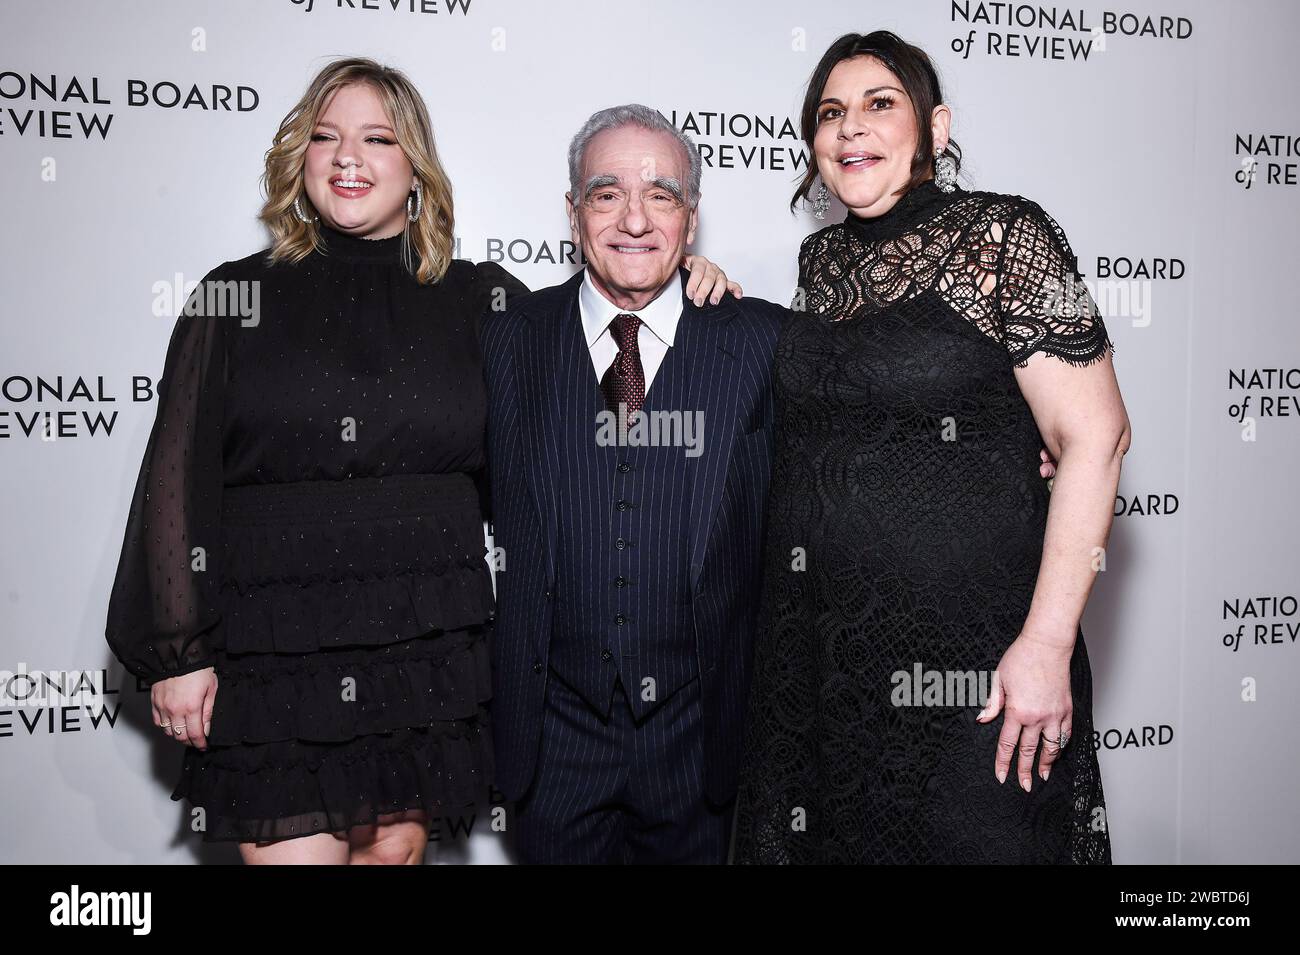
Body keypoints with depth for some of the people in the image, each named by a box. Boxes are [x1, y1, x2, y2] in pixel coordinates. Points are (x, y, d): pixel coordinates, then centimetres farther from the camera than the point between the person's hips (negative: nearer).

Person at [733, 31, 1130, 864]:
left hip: (966, 658, -5)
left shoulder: (1002, 236, -8)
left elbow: (1095, 437, -13)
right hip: (813, 653, 6)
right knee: (827, 836, 17)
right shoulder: (824, 258, 10)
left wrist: (1047, 642, -18)